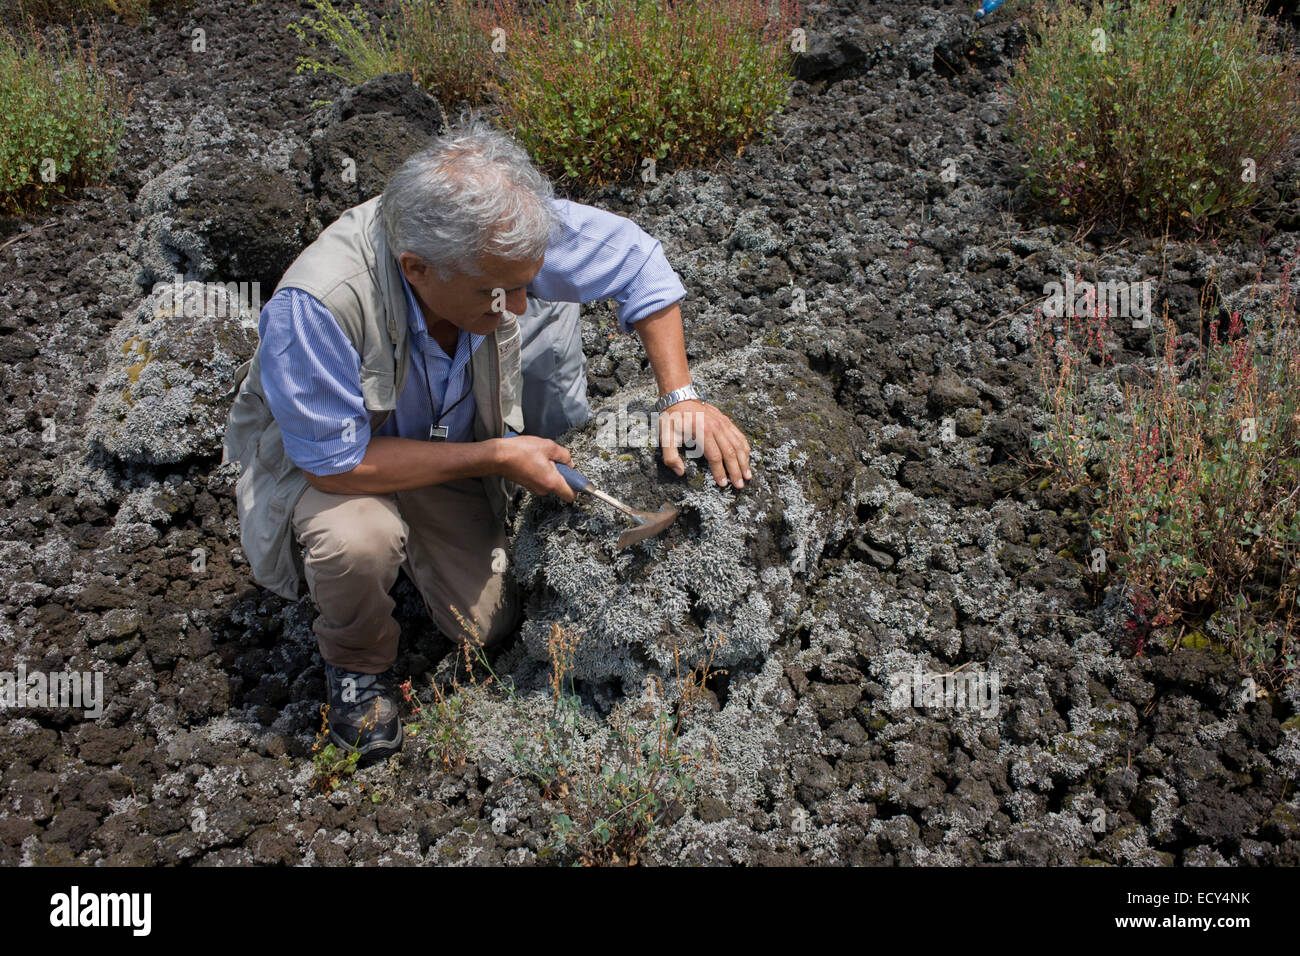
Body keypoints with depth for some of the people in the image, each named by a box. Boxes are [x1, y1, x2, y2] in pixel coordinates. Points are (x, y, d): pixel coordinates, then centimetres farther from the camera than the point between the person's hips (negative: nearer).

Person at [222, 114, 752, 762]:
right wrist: (496, 455, -32)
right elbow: (336, 460, -35)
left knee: (487, 625, 0)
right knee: (358, 539, -37)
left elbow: (636, 262, -15)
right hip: (319, 448, -4)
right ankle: (356, 661, -3)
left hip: (443, 438, 4)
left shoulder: (507, 234, -31)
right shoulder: (315, 306, -43)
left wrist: (681, 396, -22)